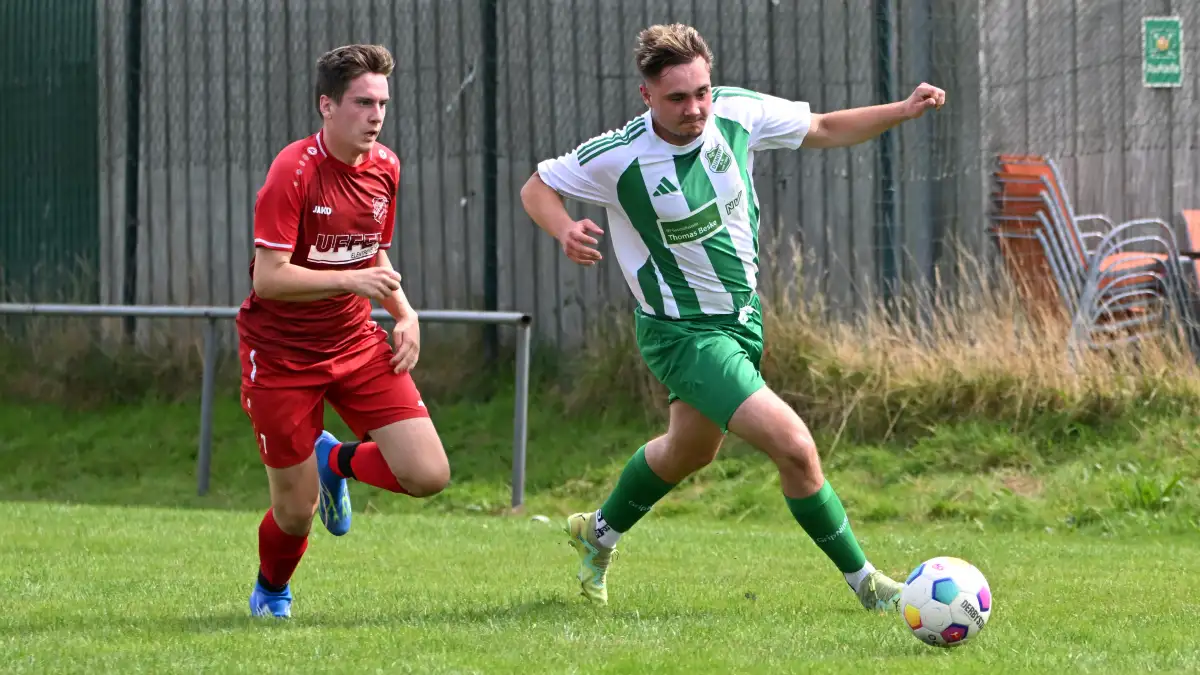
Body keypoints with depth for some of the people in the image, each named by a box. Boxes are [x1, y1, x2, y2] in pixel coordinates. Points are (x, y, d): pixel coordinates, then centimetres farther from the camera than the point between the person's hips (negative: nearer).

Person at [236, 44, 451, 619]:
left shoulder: (384, 167, 2)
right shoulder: (293, 171, -19)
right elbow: (268, 277, -24)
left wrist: (404, 313, 2)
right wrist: (352, 280, -30)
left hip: (356, 343, 5)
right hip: (280, 351, -5)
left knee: (428, 475, -9)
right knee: (296, 509, 0)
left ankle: (337, 461, 23)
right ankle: (270, 593, 36)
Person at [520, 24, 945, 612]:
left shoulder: (737, 113, -12)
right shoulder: (618, 157, -24)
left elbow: (824, 130, 3)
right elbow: (537, 187, -8)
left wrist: (905, 110, -8)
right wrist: (564, 230, -29)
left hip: (741, 317, 7)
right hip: (683, 334, -7)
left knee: (689, 451, 29)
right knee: (794, 446, -20)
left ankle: (598, 534, 55)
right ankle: (863, 581, -3)